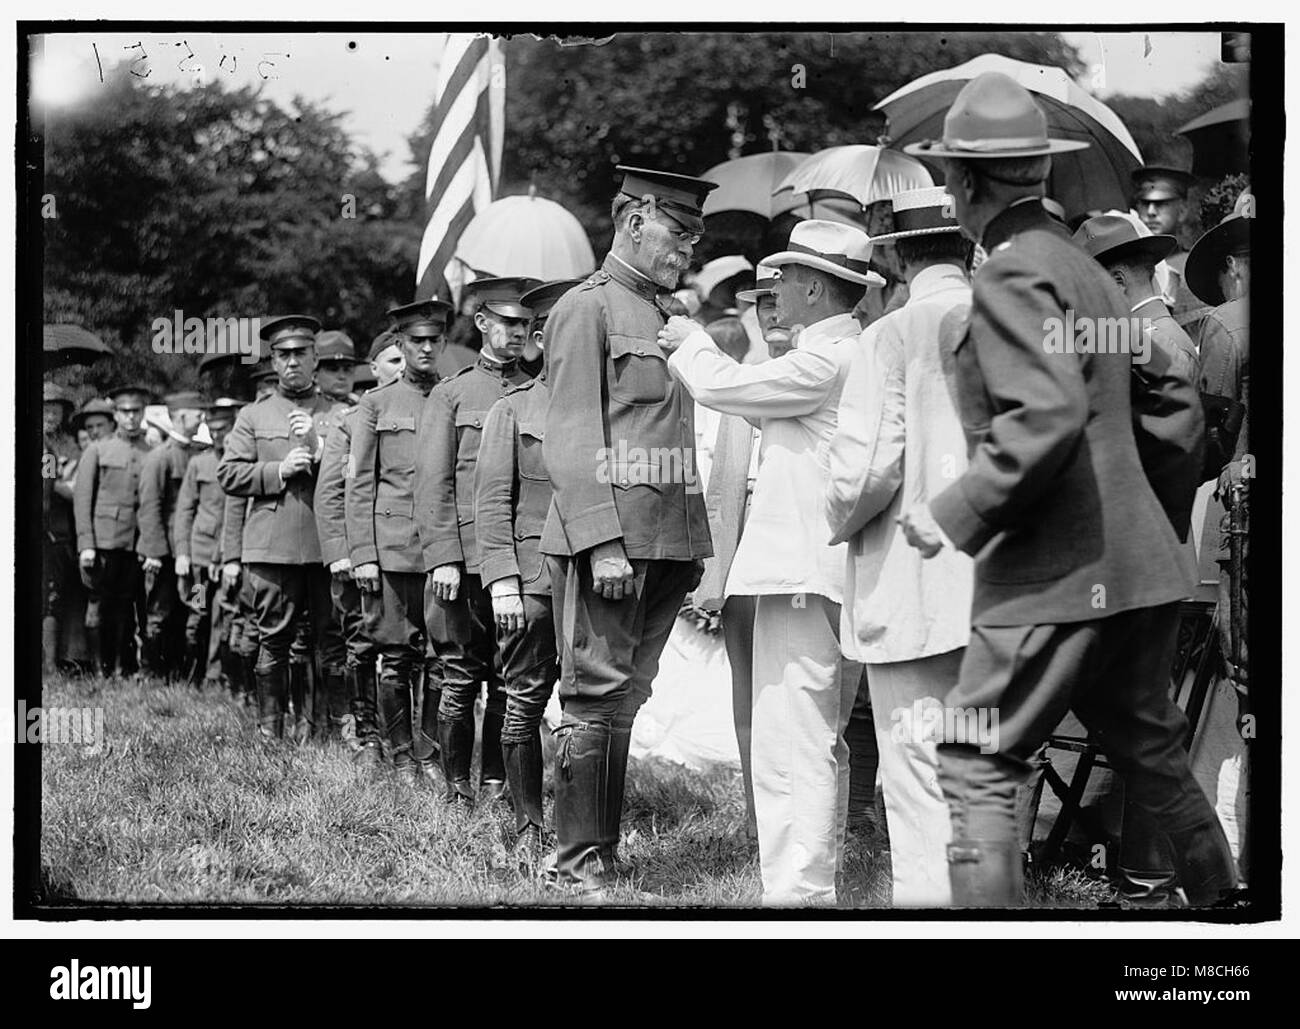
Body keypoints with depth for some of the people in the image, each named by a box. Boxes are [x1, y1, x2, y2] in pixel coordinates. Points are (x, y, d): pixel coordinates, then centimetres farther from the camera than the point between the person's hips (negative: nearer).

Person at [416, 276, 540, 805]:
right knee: (461, 679, 0)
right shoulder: (451, 394, 7)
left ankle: (496, 782, 13)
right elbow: (432, 483, 1)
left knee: (510, 679, 5)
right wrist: (442, 558, -10)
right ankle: (457, 788, 8)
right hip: (466, 558, -2)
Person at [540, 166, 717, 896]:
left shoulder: (671, 315, 18)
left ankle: (604, 849, 17)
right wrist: (603, 542, -19)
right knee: (599, 699, -4)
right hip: (607, 543, -8)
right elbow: (573, 439, -13)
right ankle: (583, 864, 1)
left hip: (668, 544, 8)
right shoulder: (587, 309, -6)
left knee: (626, 697, 11)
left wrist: (697, 541, 16)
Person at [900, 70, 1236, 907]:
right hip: (1138, 564, 9)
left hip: (1058, 573, -9)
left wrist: (957, 514, -17)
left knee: (974, 768, -5)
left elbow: (1048, 416, -24)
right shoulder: (1087, 267, 16)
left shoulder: (1011, 274, -12)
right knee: (1153, 756, 19)